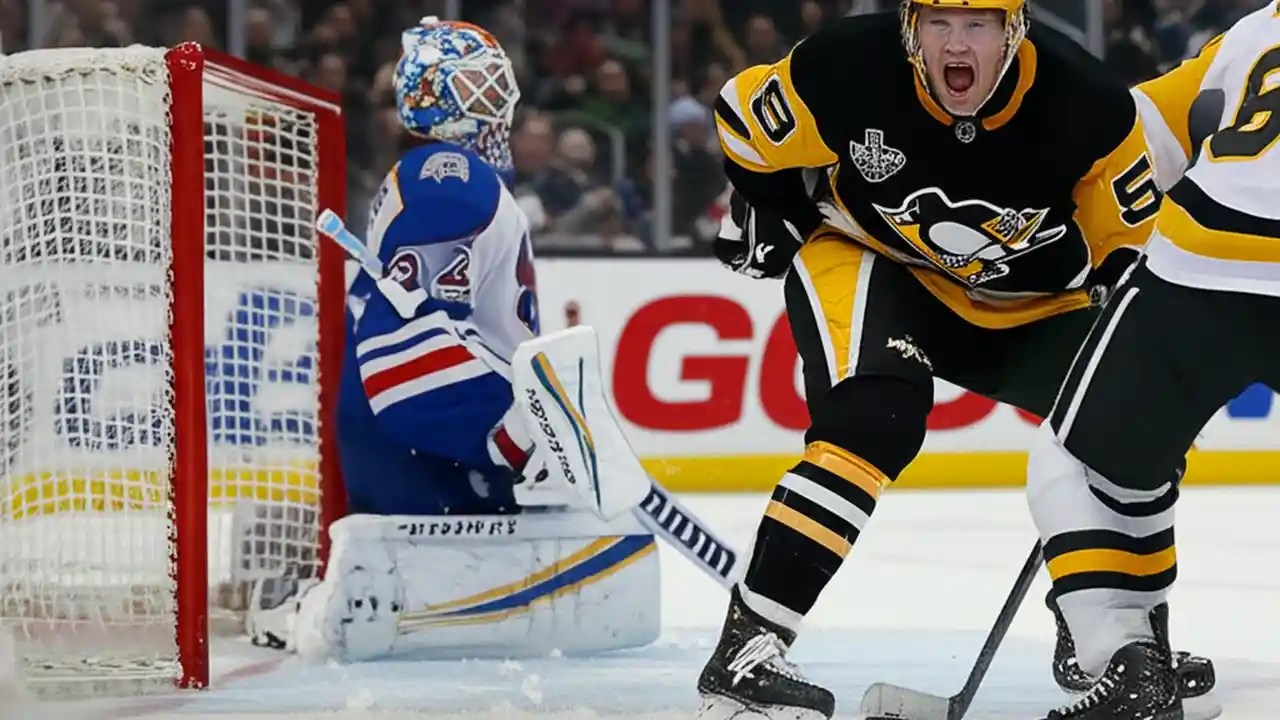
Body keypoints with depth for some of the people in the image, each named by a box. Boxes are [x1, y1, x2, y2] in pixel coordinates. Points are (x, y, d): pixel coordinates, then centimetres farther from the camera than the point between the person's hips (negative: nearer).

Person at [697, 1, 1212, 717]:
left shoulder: (1086, 104, -24)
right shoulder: (846, 72, -26)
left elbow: (1133, 237, -9)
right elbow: (744, 118, -5)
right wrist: (765, 208, 2)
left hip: (1027, 301, 3)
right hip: (867, 262, -3)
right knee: (875, 421, -29)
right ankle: (746, 645, -31)